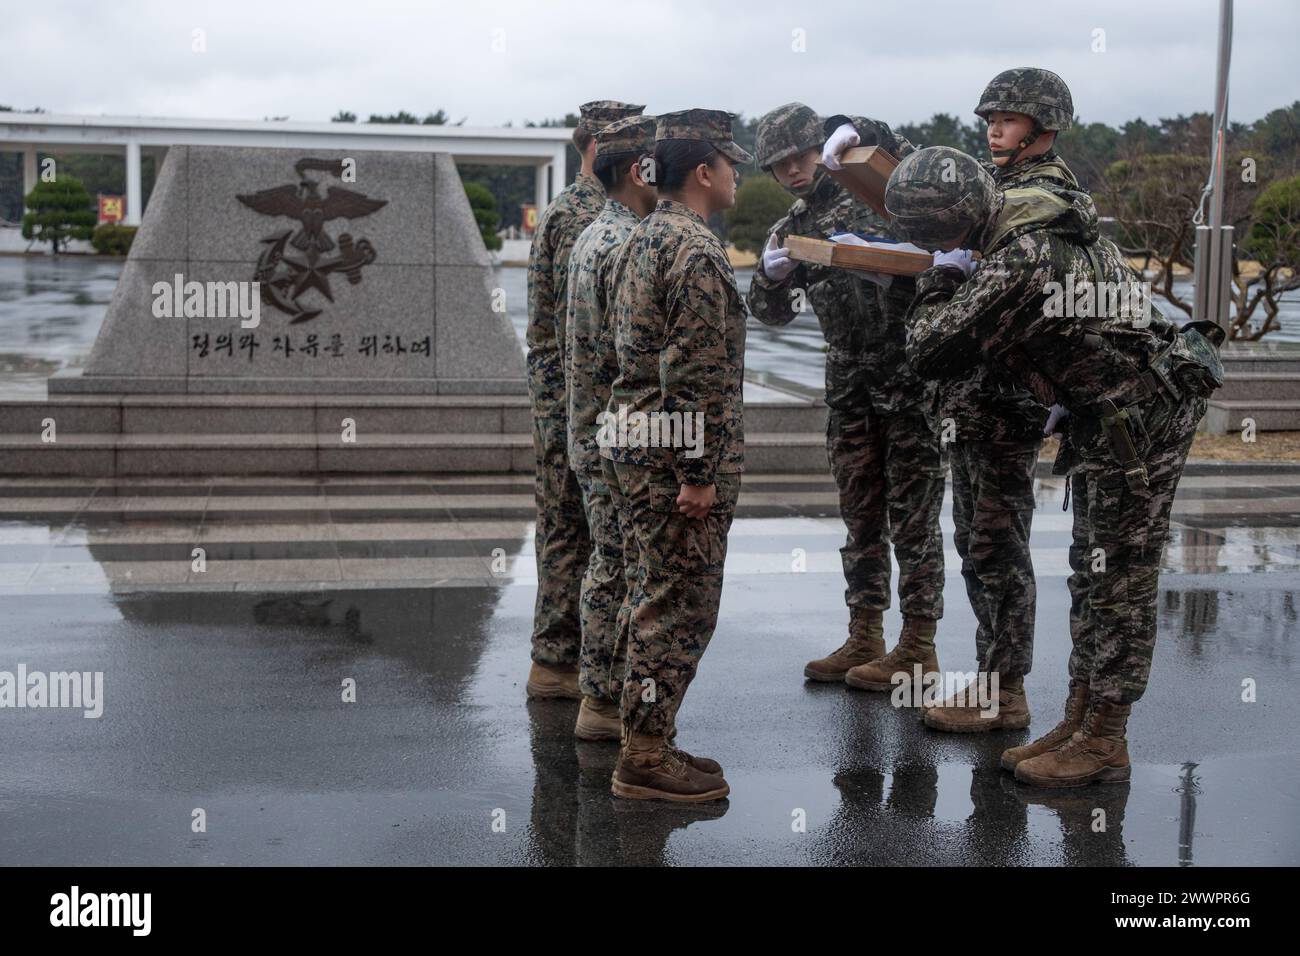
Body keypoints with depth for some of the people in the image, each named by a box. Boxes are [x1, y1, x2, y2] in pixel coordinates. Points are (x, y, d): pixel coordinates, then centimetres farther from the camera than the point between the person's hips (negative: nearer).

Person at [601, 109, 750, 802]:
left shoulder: (640, 240, 16)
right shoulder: (696, 251, -15)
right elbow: (697, 374, -21)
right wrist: (699, 475, -20)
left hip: (634, 437, 10)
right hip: (679, 452, -10)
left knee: (662, 600, 16)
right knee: (680, 605, -3)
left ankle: (649, 744, 23)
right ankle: (645, 759, 3)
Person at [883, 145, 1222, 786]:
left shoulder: (1018, 260, -27)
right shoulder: (1036, 210, 4)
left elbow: (931, 352, -20)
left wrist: (940, 277, -6)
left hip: (1139, 415, -10)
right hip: (1121, 413, 10)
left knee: (1119, 581, -2)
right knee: (1093, 574, 14)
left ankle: (1104, 743, 7)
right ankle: (1082, 721, 23)